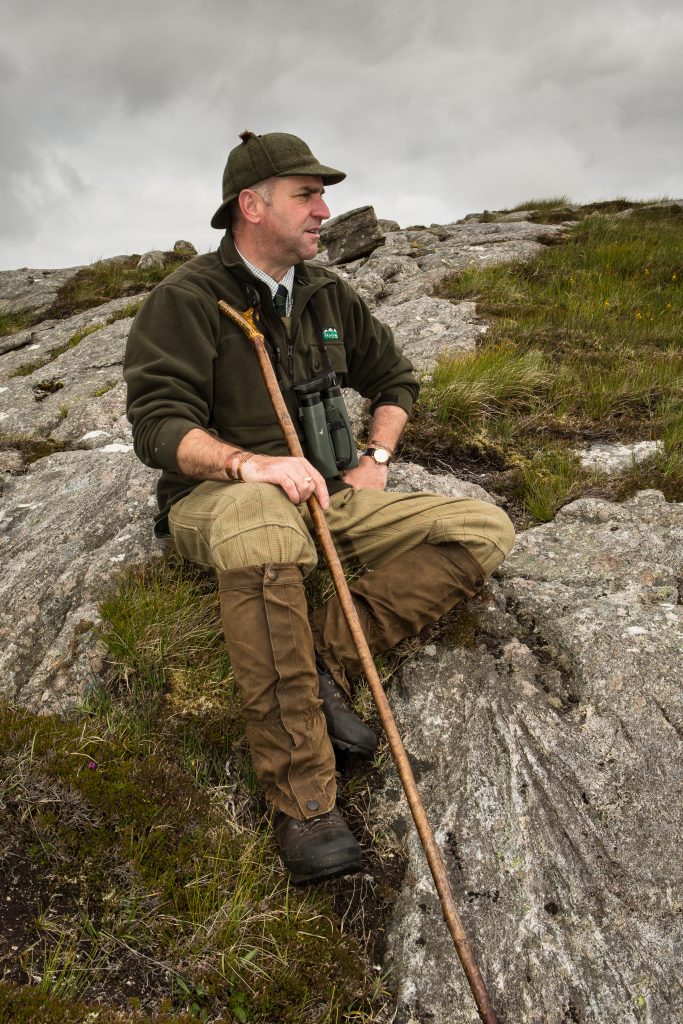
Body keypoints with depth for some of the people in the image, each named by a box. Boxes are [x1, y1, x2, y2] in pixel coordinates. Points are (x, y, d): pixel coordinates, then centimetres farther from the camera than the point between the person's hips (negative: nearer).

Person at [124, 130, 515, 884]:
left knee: (485, 530, -12)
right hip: (217, 496, -5)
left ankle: (324, 655, -23)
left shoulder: (327, 294, 14)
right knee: (261, 530, -45)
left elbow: (394, 378, 24)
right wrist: (251, 464, -31)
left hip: (330, 495, 6)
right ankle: (300, 797, -36)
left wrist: (376, 458, 6)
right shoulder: (187, 299, -4)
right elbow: (158, 425, -13)